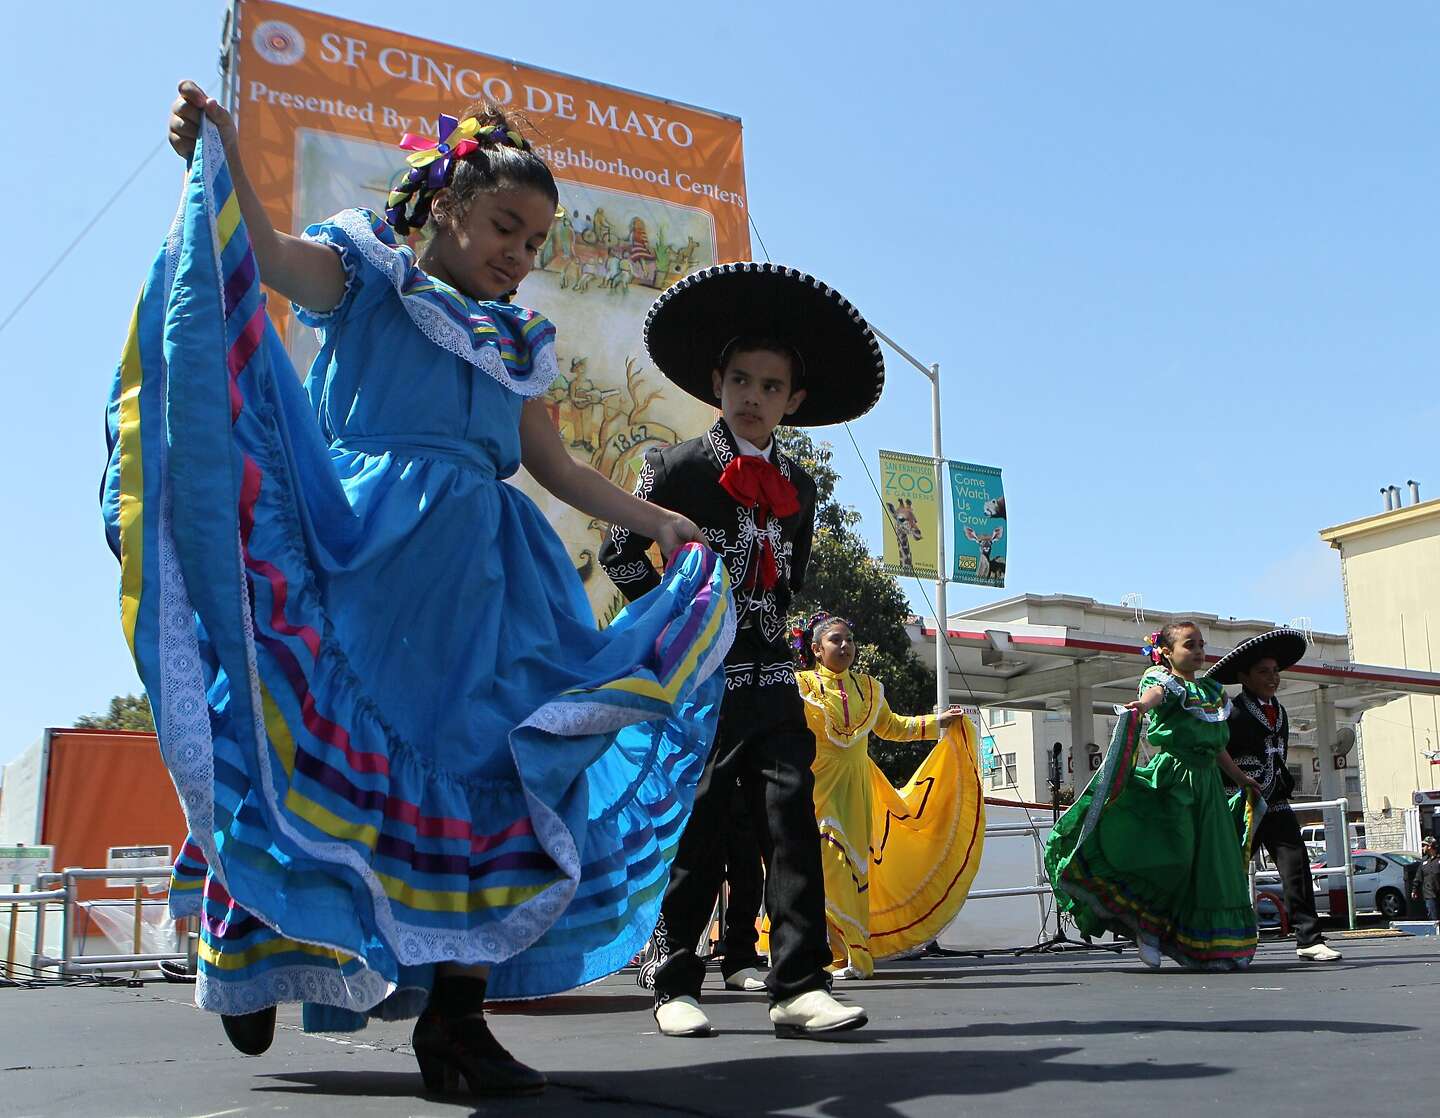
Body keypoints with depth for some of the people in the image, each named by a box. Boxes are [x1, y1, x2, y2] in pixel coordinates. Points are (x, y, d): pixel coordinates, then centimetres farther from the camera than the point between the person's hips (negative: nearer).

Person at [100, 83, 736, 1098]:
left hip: (478, 569, 5)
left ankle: (454, 1017, -3)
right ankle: (256, 956, 15)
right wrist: (225, 161, -28)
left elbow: (557, 468, 25)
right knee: (317, 744, -9)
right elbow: (271, 256, -11)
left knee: (493, 766, -6)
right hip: (358, 549, -5)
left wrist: (654, 520, 18)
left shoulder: (516, 343, 23)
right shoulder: (367, 275, 10)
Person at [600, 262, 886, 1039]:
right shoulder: (678, 468, 1)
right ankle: (676, 986, 10)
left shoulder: (799, 486, 15)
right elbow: (619, 552, 4)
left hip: (771, 682, 4)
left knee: (792, 823, -5)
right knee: (693, 835, 0)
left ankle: (798, 986, -3)